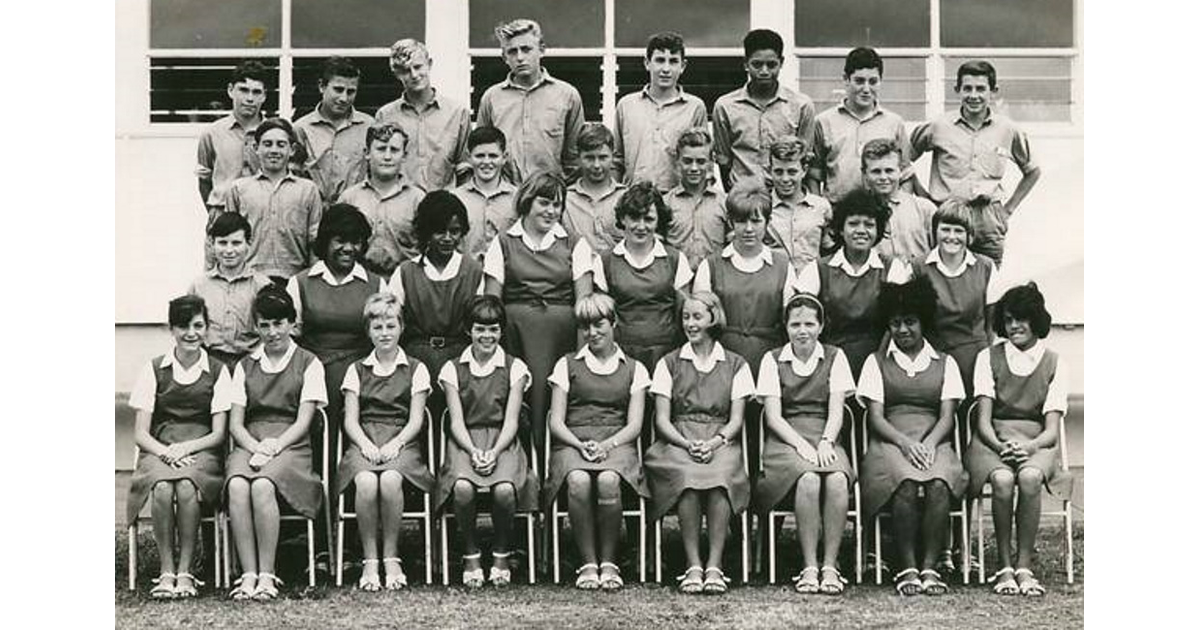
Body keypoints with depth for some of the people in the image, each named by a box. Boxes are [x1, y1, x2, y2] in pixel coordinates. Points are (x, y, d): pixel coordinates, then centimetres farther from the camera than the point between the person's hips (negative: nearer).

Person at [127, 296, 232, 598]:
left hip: (201, 452, -1)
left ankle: (185, 571, -27)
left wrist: (185, 448, -14)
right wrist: (165, 451, -15)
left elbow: (218, 434, 5)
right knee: (162, 489, -34)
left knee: (187, 488, -35)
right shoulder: (154, 370, 11)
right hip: (158, 452, 1)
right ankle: (166, 571, -27)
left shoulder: (217, 371, 10)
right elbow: (140, 433, 6)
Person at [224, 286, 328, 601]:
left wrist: (274, 446, -14)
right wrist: (256, 448, -9)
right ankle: (248, 575, -34)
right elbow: (235, 424, 11)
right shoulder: (245, 366, 20)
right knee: (237, 486, -33)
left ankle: (266, 575, -31)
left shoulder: (309, 364, 11)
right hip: (249, 444, 3)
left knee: (263, 486, -35)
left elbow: (303, 422, 1)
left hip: (290, 446, -2)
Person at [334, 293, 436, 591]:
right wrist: (365, 444, -12)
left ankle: (392, 558, -23)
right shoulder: (356, 371, 19)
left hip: (401, 442, -1)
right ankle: (369, 561, -25)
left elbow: (416, 420, 6)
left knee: (390, 480, -36)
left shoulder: (416, 369, 14)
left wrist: (395, 444, -13)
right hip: (364, 442, 1)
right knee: (366, 482, -35)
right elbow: (350, 420, 9)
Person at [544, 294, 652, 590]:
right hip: (572, 441, 0)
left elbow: (634, 426, 7)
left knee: (608, 480, -36)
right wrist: (580, 444, -11)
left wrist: (605, 445, -13)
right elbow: (556, 422, 9)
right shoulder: (567, 365, 17)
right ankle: (588, 564, -25)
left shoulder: (634, 370, 17)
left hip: (617, 442, 0)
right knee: (579, 481, -36)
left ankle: (609, 562, -22)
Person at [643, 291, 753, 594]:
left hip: (721, 442, 0)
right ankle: (693, 567, -32)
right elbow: (662, 419, 7)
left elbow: (736, 419, 7)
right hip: (677, 442, 0)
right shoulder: (669, 364, 16)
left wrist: (714, 442, -14)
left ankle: (714, 566, -33)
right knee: (688, 476, -36)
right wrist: (687, 444, -13)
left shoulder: (736, 365, 16)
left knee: (720, 476, -36)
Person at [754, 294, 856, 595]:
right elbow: (773, 416, 1)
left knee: (837, 479, -33)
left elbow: (836, 411, 3)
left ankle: (830, 566, -28)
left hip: (825, 438, 1)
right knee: (808, 479, -34)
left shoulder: (835, 357, 12)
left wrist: (825, 443, -16)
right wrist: (801, 445, -15)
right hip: (785, 440, -1)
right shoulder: (773, 360, 9)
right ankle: (809, 568, -29)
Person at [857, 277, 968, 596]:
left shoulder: (945, 363, 19)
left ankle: (930, 568, -32)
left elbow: (947, 417, 8)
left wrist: (928, 444, -14)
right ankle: (907, 569, -30)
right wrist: (905, 443, -15)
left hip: (933, 443, 1)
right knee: (906, 483, -35)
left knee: (939, 483, -34)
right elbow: (875, 417, 5)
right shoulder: (877, 363, 16)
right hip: (890, 444, -1)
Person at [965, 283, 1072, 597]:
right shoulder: (989, 358, 9)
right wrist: (1001, 446, -20)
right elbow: (983, 420, 1)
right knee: (1002, 480, -34)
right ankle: (1004, 568, -24)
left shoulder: (1055, 364, 8)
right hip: (993, 440, 0)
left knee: (1029, 477, -35)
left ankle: (1025, 567, -29)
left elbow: (1051, 429, 0)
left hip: (1037, 444, 0)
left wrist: (1029, 446, -22)